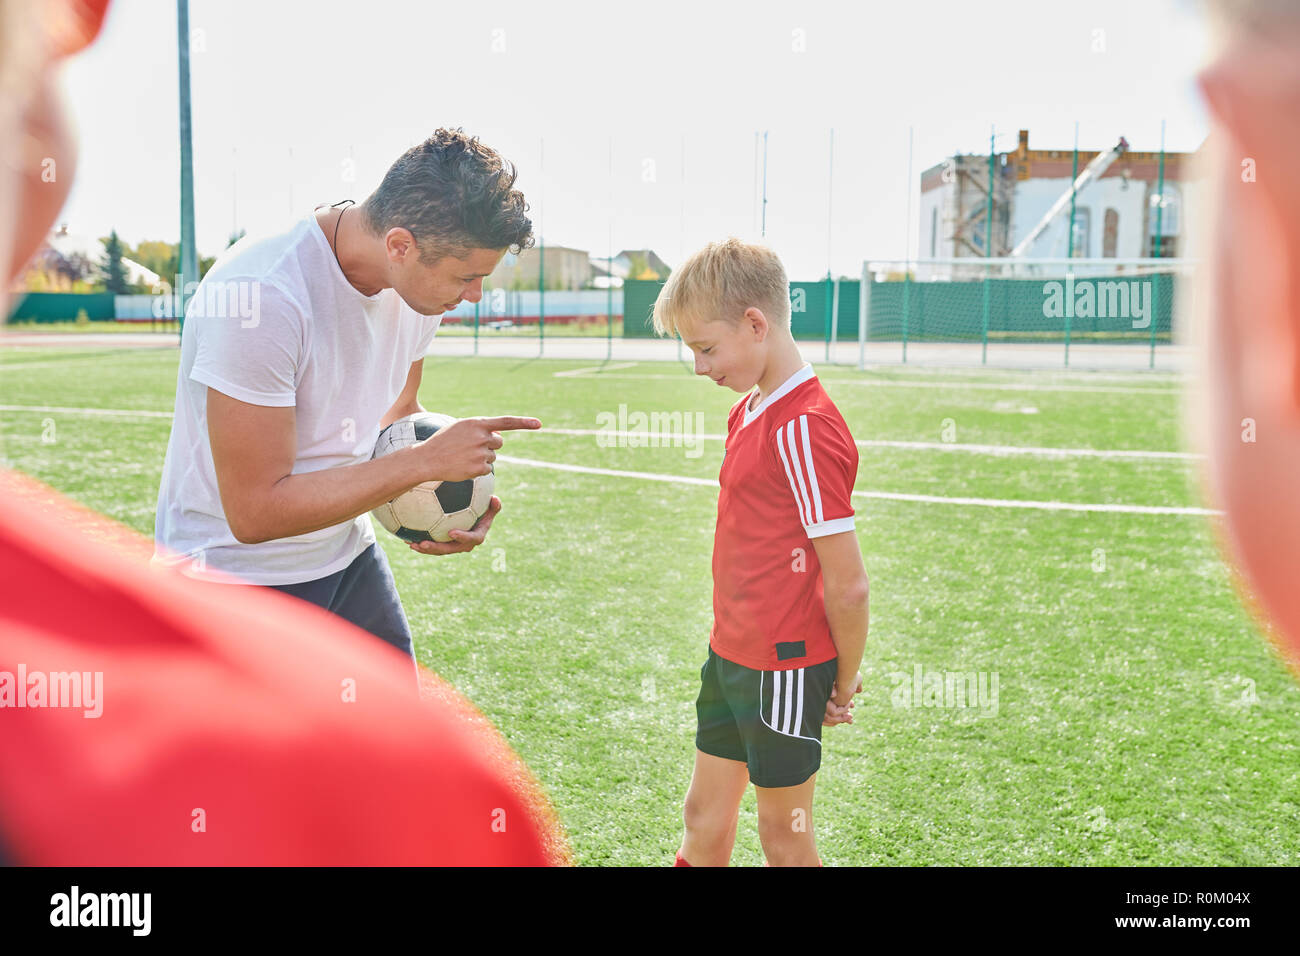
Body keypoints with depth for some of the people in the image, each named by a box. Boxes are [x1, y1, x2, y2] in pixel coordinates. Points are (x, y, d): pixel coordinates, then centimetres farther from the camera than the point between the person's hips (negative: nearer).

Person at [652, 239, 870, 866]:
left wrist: (844, 684, -7)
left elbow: (848, 585, -20)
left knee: (784, 836, 9)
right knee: (705, 815, 18)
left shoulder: (805, 429, -22)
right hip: (732, 654, 8)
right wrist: (732, 646, 14)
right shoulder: (747, 412, 8)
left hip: (785, 665, -8)